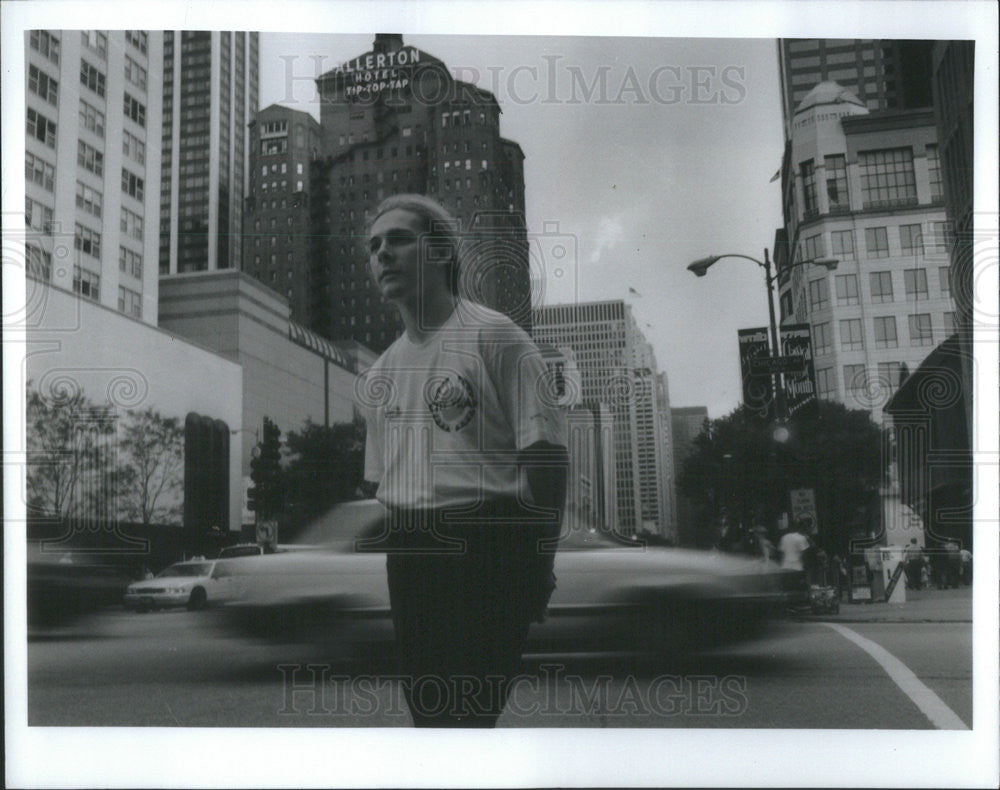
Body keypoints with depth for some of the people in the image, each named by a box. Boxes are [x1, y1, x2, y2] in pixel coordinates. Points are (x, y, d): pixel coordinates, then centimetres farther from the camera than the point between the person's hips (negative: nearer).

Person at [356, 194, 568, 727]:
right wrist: (398, 552, 14)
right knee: (427, 713, 11)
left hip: (488, 548, -6)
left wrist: (539, 560, -13)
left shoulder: (494, 336, -4)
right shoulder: (379, 374, 15)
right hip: (408, 554, 6)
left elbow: (544, 453, -8)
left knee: (466, 713, -8)